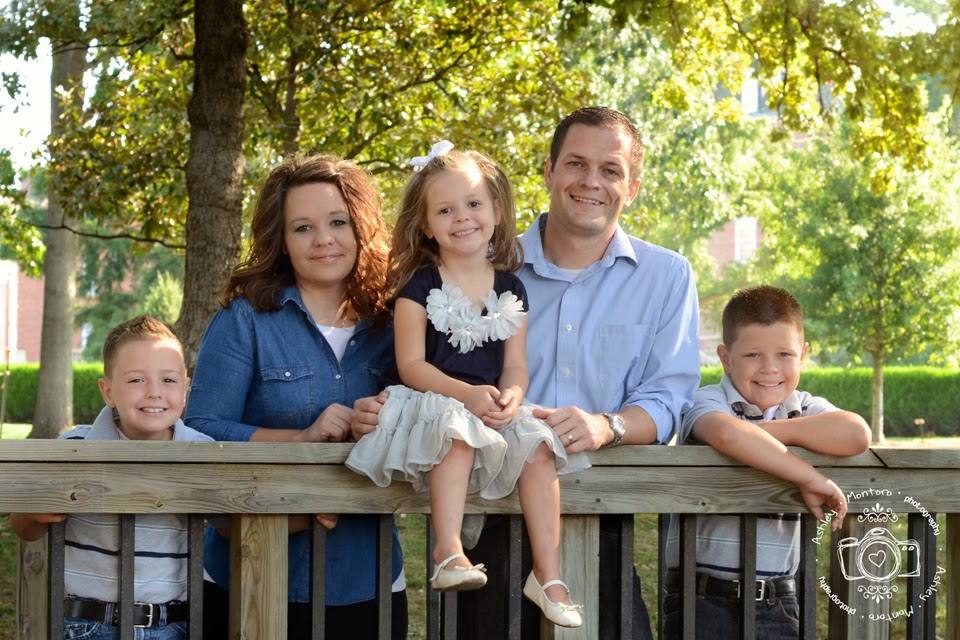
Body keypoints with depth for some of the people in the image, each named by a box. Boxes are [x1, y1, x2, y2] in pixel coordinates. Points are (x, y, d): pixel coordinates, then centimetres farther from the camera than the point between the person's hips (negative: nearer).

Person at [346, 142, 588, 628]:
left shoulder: (510, 289, 11)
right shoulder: (419, 286, -1)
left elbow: (515, 364, 7)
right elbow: (411, 364, -8)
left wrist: (510, 396, -18)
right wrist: (467, 394, -23)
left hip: (494, 411, 4)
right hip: (434, 404, -4)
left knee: (539, 445, -22)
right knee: (457, 433, -36)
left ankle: (548, 574, -19)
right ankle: (448, 554, -40)